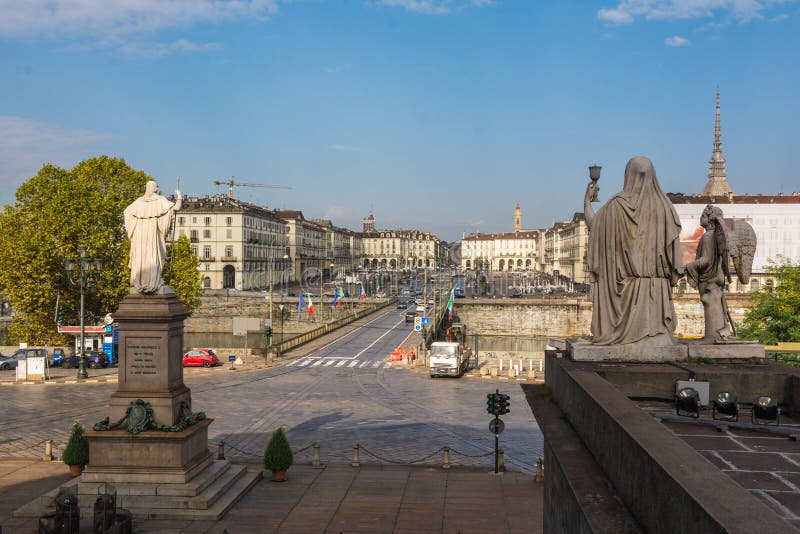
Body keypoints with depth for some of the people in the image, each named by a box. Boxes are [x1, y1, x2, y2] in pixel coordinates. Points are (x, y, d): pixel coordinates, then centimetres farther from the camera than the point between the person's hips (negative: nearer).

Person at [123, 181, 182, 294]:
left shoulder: (139, 201, 8)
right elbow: (176, 207, -11)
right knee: (154, 255, -4)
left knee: (140, 255, 6)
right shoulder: (160, 200, -4)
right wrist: (179, 197, 5)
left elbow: (126, 211, 14)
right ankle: (152, 281, -12)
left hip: (139, 231, 4)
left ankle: (138, 281, 3)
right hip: (154, 231, -4)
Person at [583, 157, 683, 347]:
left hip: (626, 280, -2)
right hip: (656, 282, 2)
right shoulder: (663, 204, 2)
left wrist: (587, 199, 22)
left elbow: (591, 223, 7)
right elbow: (673, 242, 0)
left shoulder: (617, 204, -6)